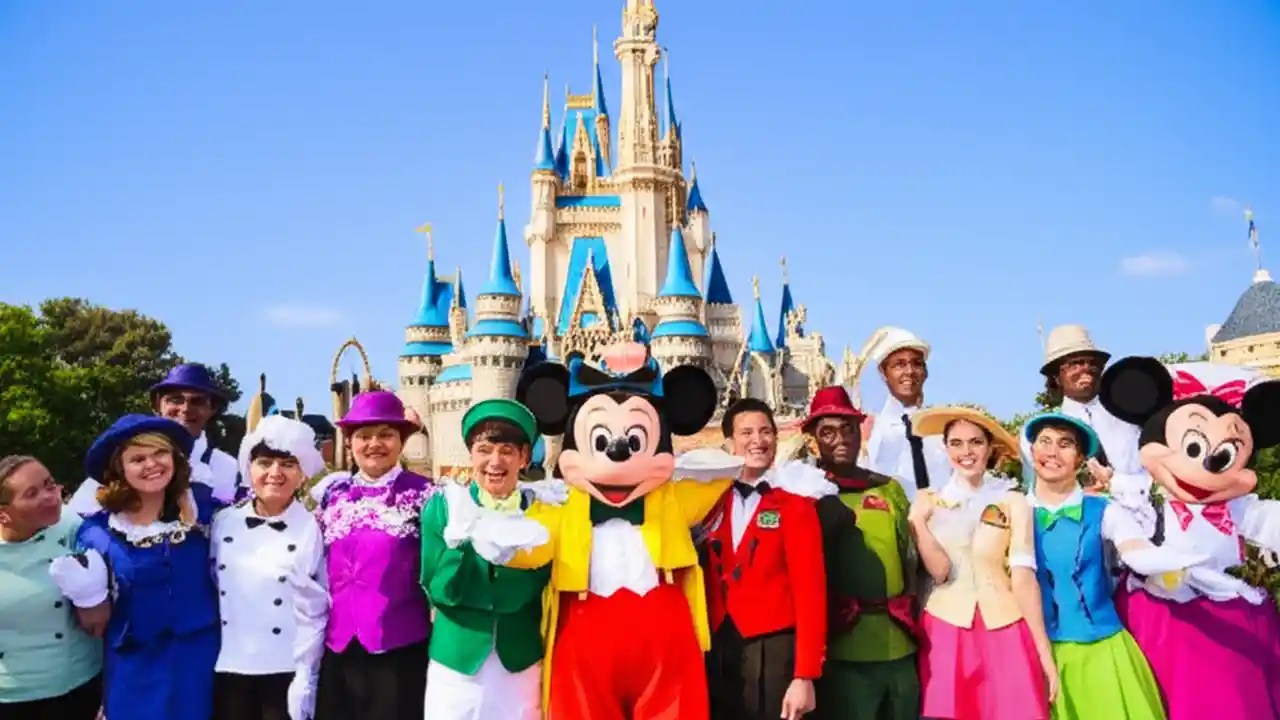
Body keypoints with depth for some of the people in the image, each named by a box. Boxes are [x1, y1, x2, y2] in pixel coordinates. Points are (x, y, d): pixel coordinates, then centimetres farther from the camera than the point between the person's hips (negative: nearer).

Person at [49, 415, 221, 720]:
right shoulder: (98, 531, -6)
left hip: (198, 664, 0)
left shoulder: (202, 506, -6)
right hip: (135, 673, 0)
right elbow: (93, 620, 1)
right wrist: (88, 598, -17)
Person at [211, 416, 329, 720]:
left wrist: (304, 678, -9)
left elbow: (315, 612, -7)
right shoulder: (223, 522, 1)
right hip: (228, 668, 3)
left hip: (285, 671, -3)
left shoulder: (312, 530, -8)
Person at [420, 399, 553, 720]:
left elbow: (522, 594, -12)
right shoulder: (443, 507, -5)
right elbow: (438, 591, -8)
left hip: (521, 663, 0)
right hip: (455, 661, 0)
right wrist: (459, 540, -24)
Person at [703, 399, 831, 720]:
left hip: (774, 653, -4)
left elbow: (810, 588, -11)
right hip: (718, 653, 4)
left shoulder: (795, 503, -6)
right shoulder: (714, 500, 6)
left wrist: (805, 675, -15)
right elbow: (709, 580, 10)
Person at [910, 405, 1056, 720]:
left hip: (1004, 631, -1)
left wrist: (1045, 653, -4)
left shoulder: (1013, 502, 1)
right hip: (945, 631, 1)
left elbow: (1024, 577, -3)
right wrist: (918, 520, -17)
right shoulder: (930, 502, 5)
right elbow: (940, 571, -6)